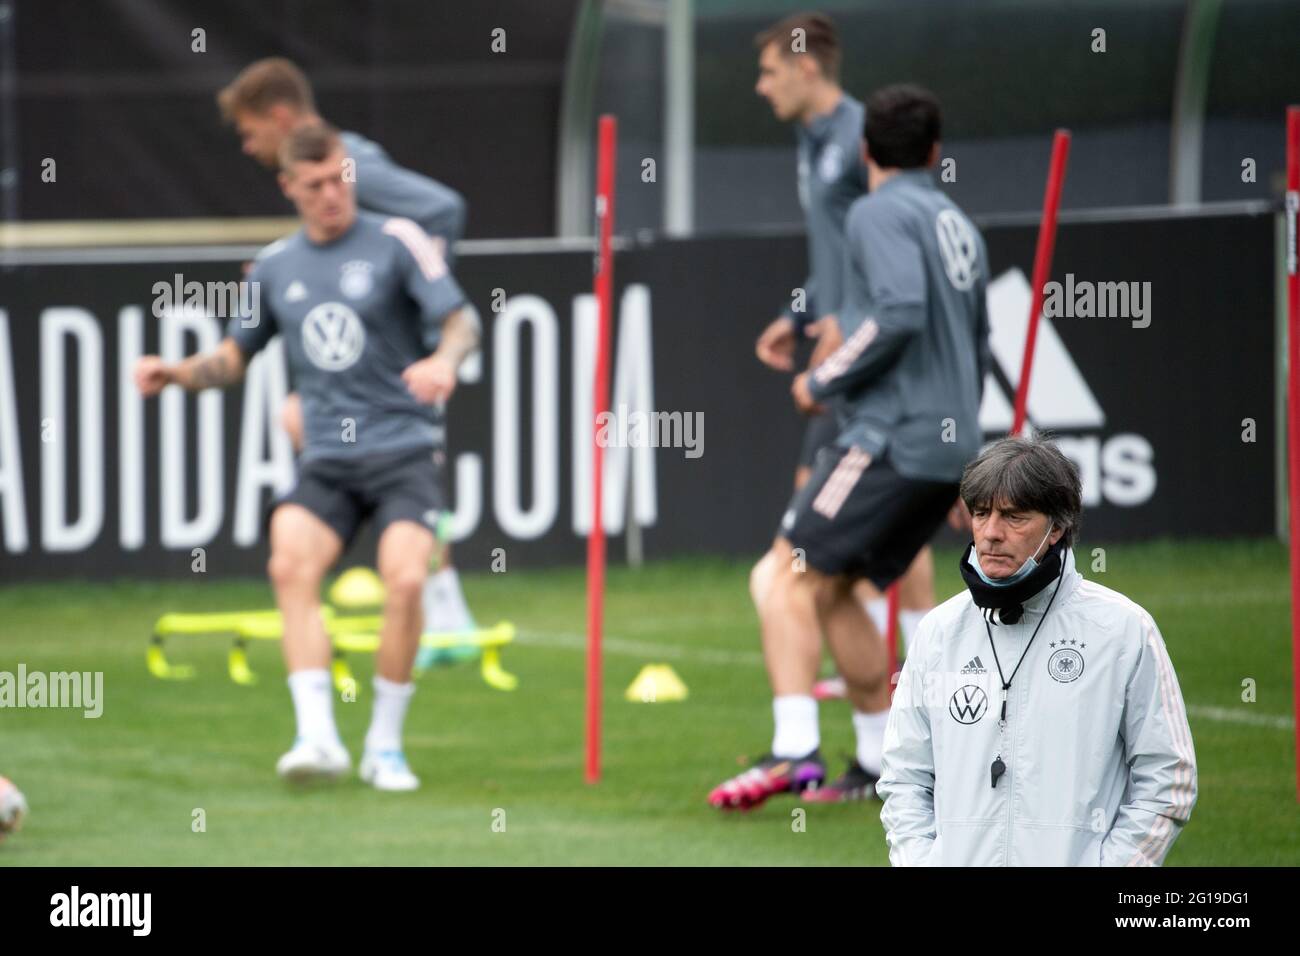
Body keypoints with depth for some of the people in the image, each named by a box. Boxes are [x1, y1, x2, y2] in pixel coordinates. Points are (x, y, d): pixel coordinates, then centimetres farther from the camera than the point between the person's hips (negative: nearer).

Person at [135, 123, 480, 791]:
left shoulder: (396, 241, 0)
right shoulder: (275, 266, 13)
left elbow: (459, 322, -4)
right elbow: (234, 357, 22)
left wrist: (444, 359, -27)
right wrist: (178, 374, 3)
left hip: (403, 450, -3)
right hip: (326, 459, 3)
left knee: (404, 580, -23)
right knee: (290, 564, -24)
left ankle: (385, 746, -6)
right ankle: (318, 736, -27)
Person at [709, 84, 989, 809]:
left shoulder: (881, 213, -6)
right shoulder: (957, 225, 20)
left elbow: (901, 313, -22)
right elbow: (977, 345, 27)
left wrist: (824, 381, -10)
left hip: (892, 438, -8)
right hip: (949, 445, 8)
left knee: (791, 578, -10)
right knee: (830, 588, 15)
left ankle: (795, 750, -25)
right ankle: (882, 762, 14)